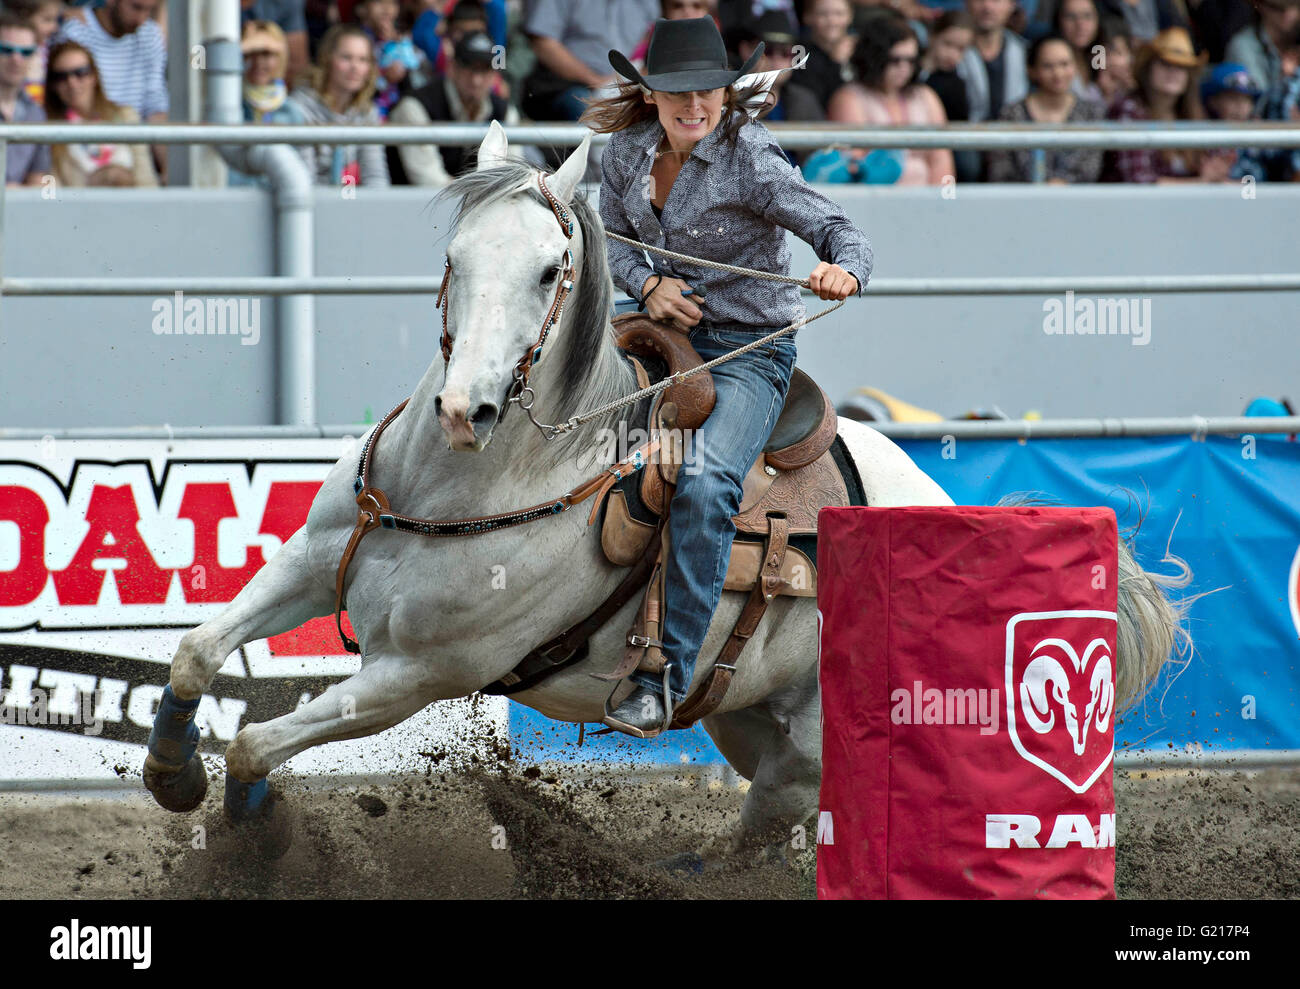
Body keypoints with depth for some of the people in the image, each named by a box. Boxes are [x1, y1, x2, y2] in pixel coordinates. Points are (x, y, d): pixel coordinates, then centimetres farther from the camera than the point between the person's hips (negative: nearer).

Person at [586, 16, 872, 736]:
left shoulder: (750, 160, -18)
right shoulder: (629, 149, -1)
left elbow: (837, 229, -20)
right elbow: (613, 236, 12)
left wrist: (843, 273, -43)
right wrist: (648, 283, -9)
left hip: (748, 351, -7)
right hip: (664, 327, 7)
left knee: (704, 486, -28)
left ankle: (667, 680, -27)